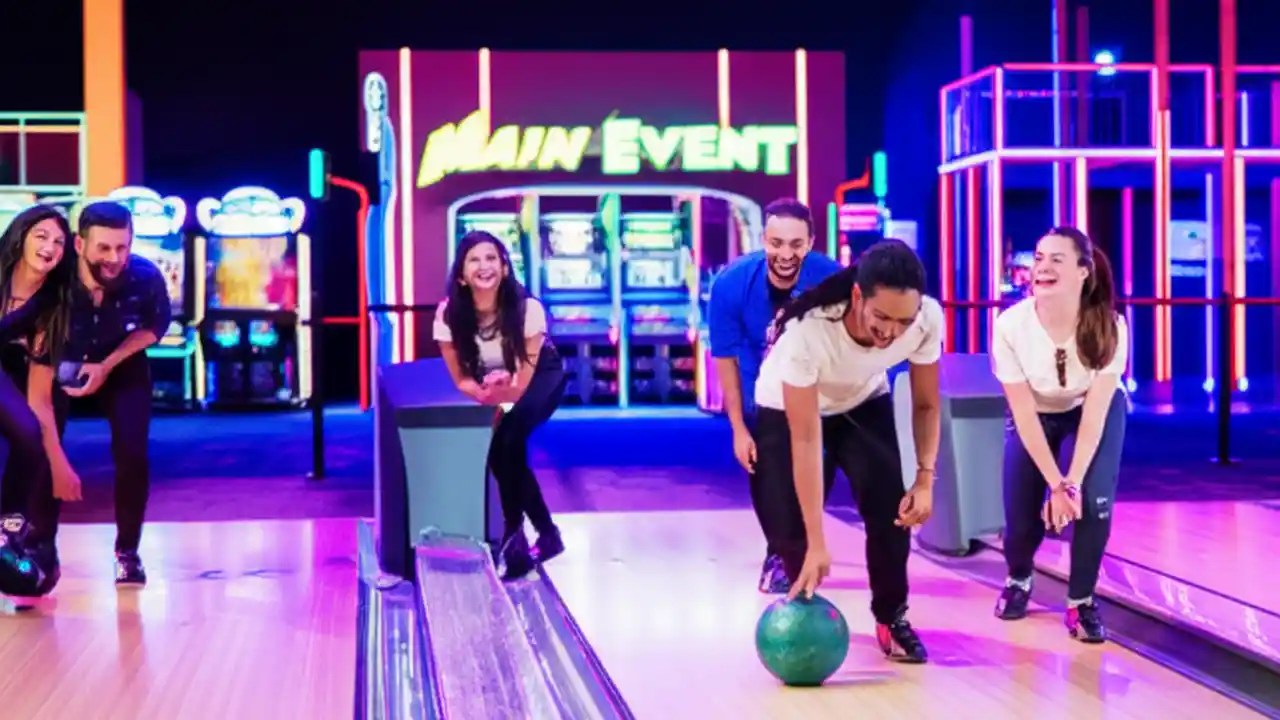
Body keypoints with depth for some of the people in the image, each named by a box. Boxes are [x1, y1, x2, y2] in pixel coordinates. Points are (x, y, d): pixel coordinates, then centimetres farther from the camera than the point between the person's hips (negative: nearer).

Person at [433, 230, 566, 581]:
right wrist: (487, 394, -36)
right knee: (502, 448, -17)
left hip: (540, 378, -3)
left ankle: (514, 534, -10)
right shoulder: (449, 314, -27)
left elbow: (524, 378, -26)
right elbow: (461, 378, -16)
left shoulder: (527, 308, -34)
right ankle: (547, 534, 1)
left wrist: (502, 396, -46)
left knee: (508, 440, -26)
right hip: (491, 381, 3)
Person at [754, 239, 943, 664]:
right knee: (793, 521, -11)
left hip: (864, 402, 3)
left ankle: (892, 619, 13)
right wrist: (817, 543, -39)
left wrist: (925, 479, -24)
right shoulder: (807, 331, -44)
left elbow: (926, 404, -13)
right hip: (787, 408, -3)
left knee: (891, 508, -10)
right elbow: (805, 440, -39)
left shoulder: (928, 319, -32)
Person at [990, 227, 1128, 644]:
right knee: (1022, 520, -8)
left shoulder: (1108, 326, -30)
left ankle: (1081, 601, 1)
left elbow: (1094, 412, -27)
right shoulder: (1011, 326, -30)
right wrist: (1056, 484, -25)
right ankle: (1018, 579, 29)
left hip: (1096, 413, 0)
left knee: (1093, 501, -23)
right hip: (1036, 418, 0)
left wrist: (1073, 483, -33)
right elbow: (1024, 413, -23)